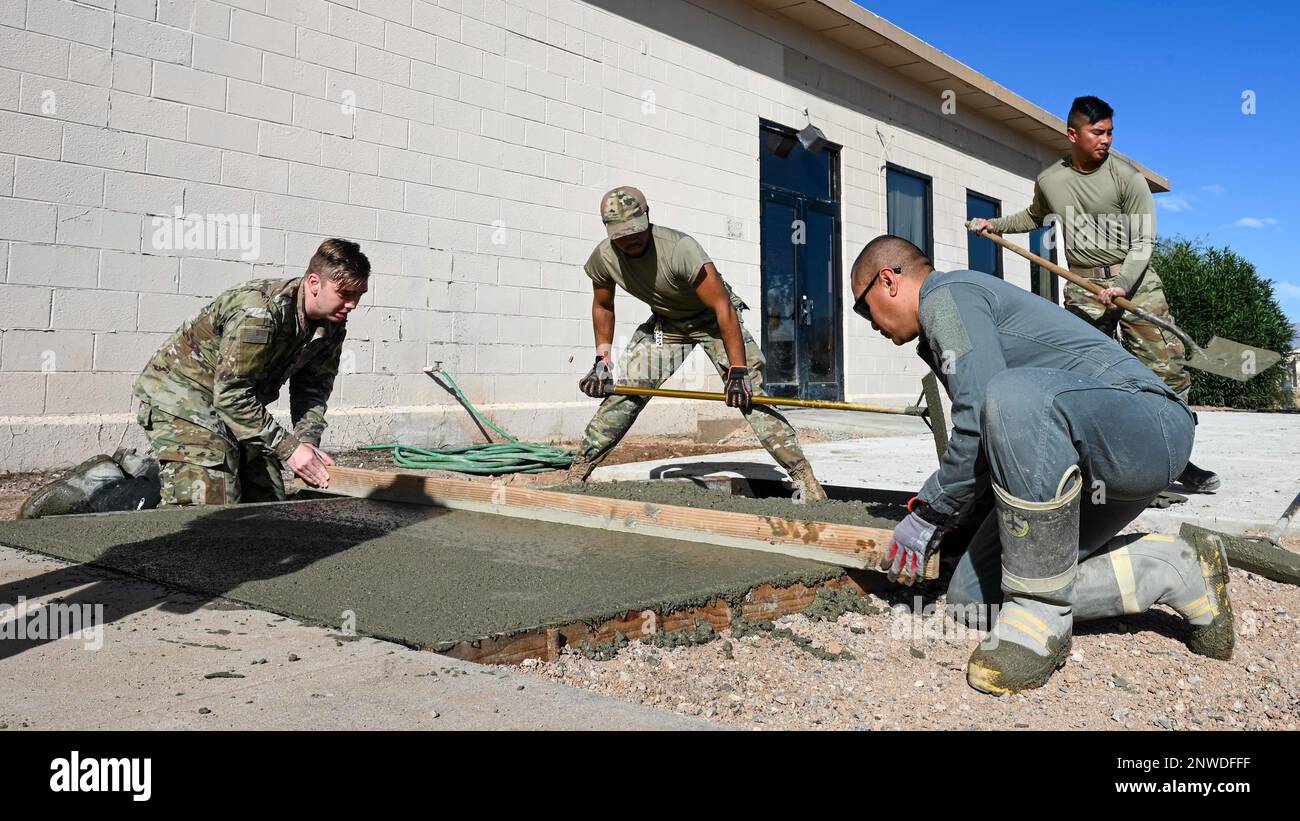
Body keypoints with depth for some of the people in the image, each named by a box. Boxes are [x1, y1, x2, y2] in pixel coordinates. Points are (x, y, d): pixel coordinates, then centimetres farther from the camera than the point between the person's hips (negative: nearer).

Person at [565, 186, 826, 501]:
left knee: (748, 395, -21)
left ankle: (804, 477, -21)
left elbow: (723, 307, -34)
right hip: (664, 323, 5)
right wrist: (602, 361, 1)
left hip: (713, 318, -5)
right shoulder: (603, 258, -17)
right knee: (622, 391, -3)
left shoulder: (679, 248, -35)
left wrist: (737, 372, -36)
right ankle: (577, 473, 9)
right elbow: (603, 307, 5)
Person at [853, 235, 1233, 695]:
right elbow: (996, 449, 32)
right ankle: (1169, 572, 7)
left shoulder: (946, 294, -8)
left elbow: (979, 426, -20)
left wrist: (928, 515, -8)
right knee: (971, 597, -2)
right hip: (1094, 467, 9)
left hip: (1148, 425, -9)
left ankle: (1040, 620, -25)